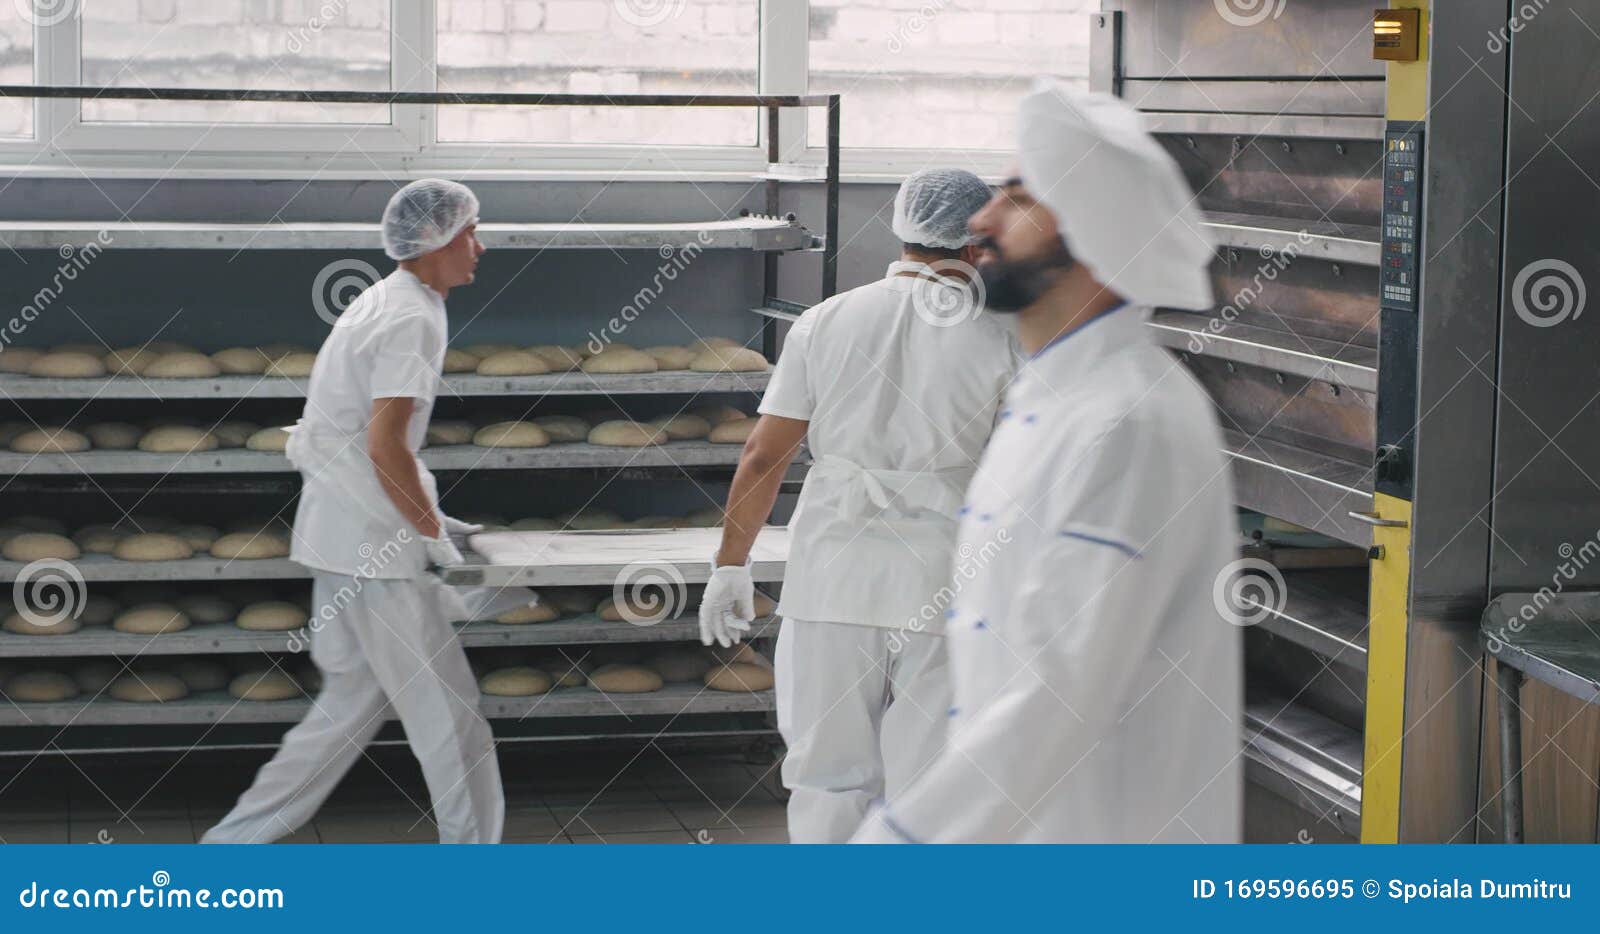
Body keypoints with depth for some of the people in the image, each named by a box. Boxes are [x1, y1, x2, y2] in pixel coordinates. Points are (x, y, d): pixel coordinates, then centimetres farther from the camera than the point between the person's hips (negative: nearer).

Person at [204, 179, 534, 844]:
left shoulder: (381, 305, 15)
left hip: (342, 534, 10)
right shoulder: (413, 320, -16)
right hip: (373, 542, -10)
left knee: (354, 700, 16)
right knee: (446, 708, -2)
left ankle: (234, 844, 18)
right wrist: (432, 532, -15)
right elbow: (386, 446, -24)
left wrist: (424, 515, 19)